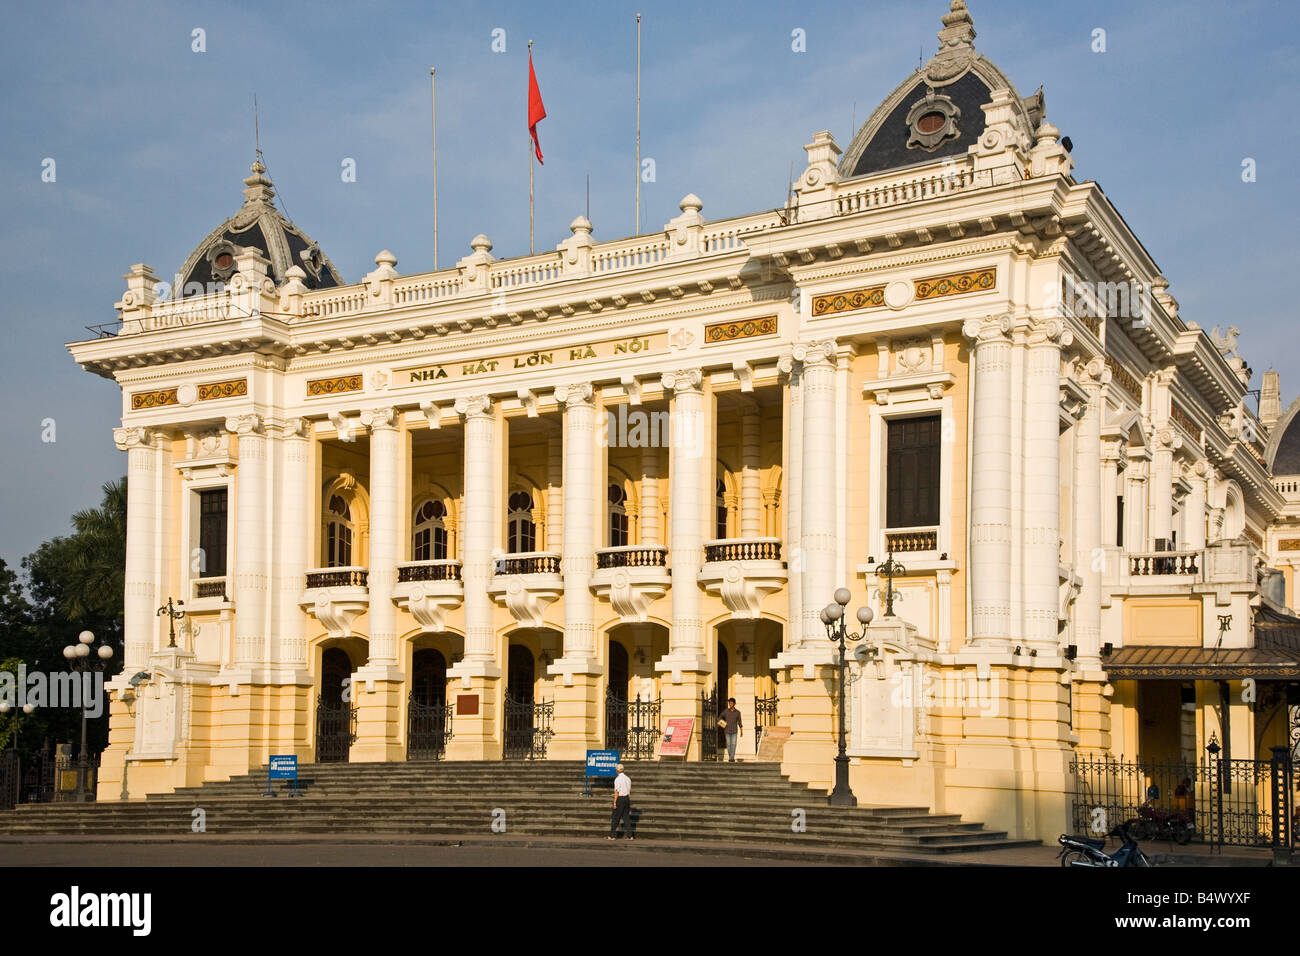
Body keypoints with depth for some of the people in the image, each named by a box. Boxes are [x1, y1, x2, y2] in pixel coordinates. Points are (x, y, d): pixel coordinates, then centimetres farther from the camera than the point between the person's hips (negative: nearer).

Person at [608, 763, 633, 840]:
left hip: (620, 799, -7)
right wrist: (629, 801, 19)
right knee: (626, 817, 10)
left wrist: (614, 802, -13)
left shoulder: (618, 779, -13)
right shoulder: (628, 778, 9)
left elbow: (617, 791, -16)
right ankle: (630, 836, 7)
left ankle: (611, 836, 7)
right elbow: (629, 791, 13)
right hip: (627, 798, 7)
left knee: (615, 818, 2)